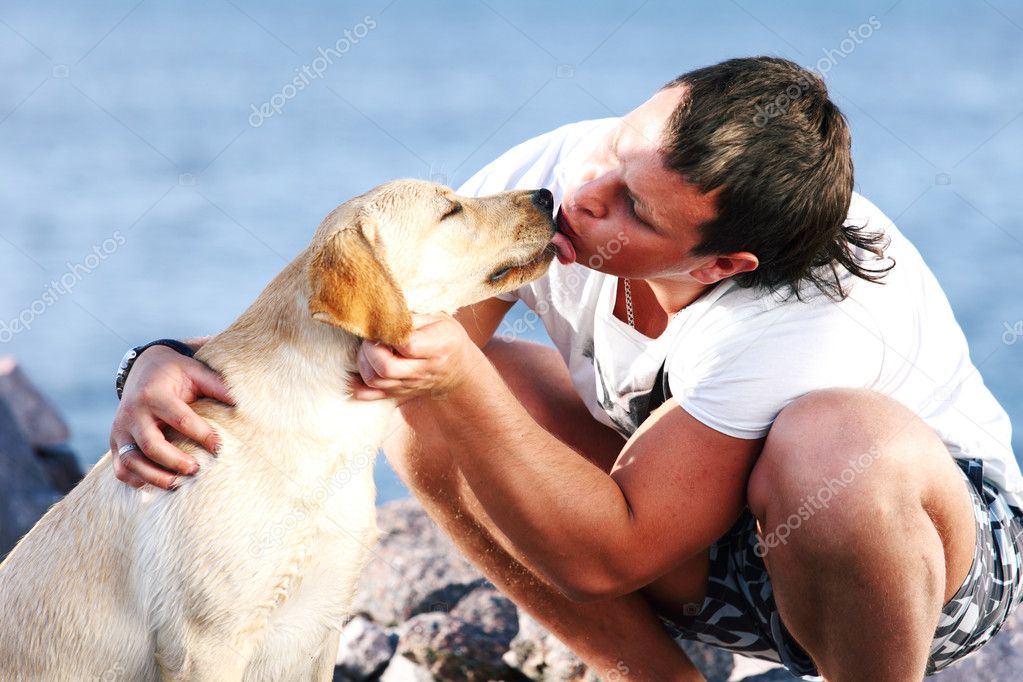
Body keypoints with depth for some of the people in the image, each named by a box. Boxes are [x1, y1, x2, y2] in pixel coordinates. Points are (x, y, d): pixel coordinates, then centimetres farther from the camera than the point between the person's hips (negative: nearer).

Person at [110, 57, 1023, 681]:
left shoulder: (815, 322, -37)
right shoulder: (558, 174, -23)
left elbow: (608, 553, -33)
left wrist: (459, 382, -44)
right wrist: (177, 364, -36)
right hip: (705, 550, 5)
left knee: (840, 443, -42)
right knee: (420, 407, -17)